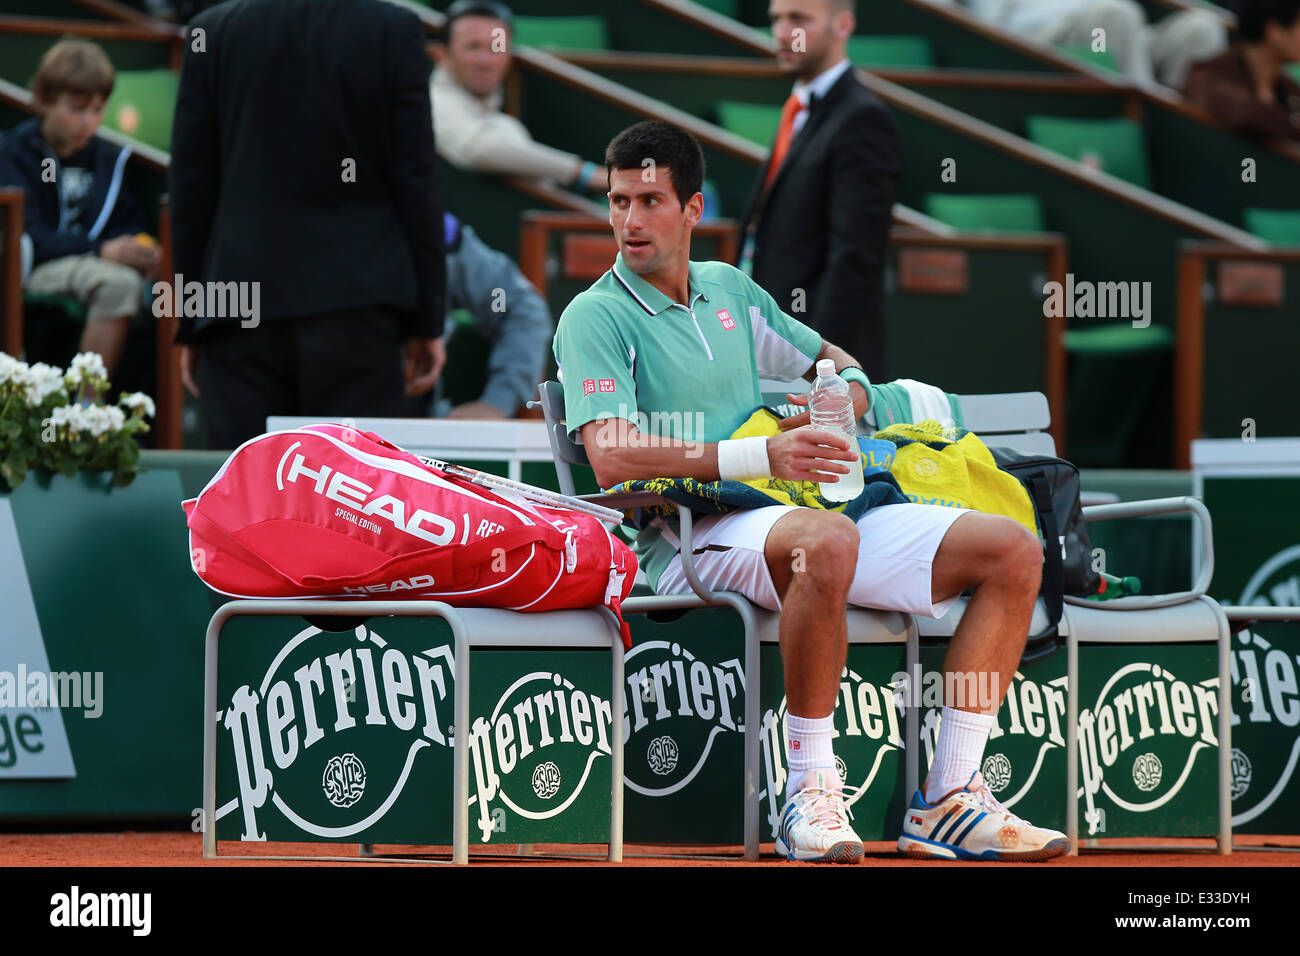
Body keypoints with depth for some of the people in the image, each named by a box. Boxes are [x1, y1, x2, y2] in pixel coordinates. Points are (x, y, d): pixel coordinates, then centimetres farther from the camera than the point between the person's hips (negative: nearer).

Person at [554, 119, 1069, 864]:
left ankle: (949, 801, -11)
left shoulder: (730, 290, 20)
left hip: (810, 511, 7)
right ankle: (812, 794, -31)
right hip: (691, 536, -7)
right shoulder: (596, 318, -1)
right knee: (826, 541, -41)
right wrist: (760, 457, -25)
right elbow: (612, 460, -16)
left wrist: (841, 396, 6)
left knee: (1013, 551, -7)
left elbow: (836, 362, 33)